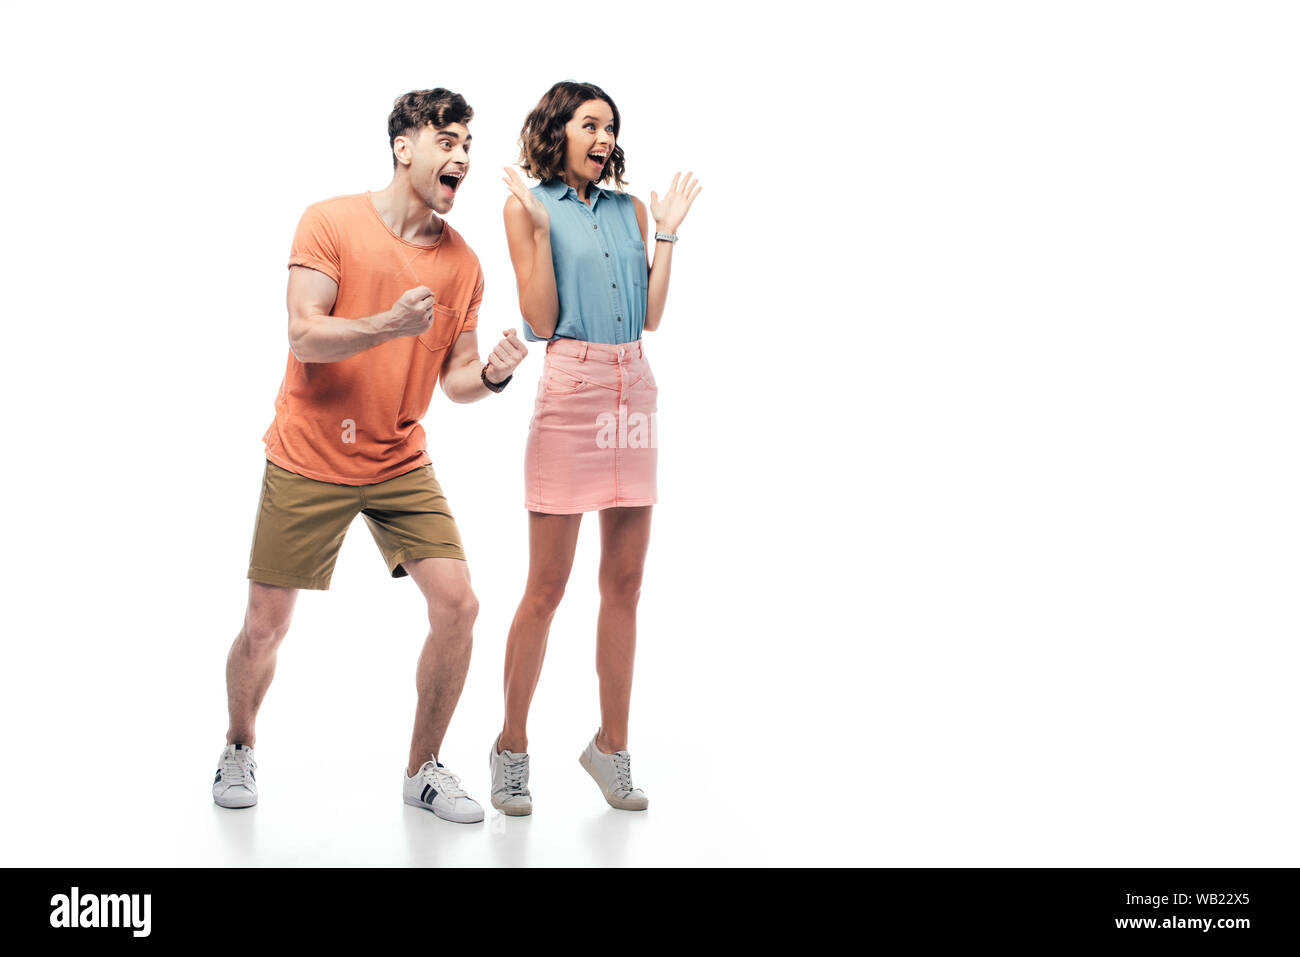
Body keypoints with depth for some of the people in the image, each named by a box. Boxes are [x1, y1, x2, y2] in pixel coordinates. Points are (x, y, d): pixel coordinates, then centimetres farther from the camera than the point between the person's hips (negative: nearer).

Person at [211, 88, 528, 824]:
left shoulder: (462, 261, 3)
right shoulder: (332, 223, -8)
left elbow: (455, 379, 6)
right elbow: (304, 337, -17)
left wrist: (492, 375, -17)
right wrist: (391, 325, -32)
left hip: (402, 465, 3)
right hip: (310, 460, -3)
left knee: (458, 605, -8)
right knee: (267, 625, 4)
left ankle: (424, 769, 10)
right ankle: (239, 748, 33)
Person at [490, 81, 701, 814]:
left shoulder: (630, 209, 15)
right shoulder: (527, 206, 2)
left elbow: (652, 315, 9)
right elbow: (542, 320, -6)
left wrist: (668, 233, 7)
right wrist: (540, 227, -10)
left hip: (635, 390, 5)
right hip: (571, 387, -5)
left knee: (625, 583, 6)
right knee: (547, 586, -2)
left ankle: (613, 745, 16)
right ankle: (512, 747, 11)